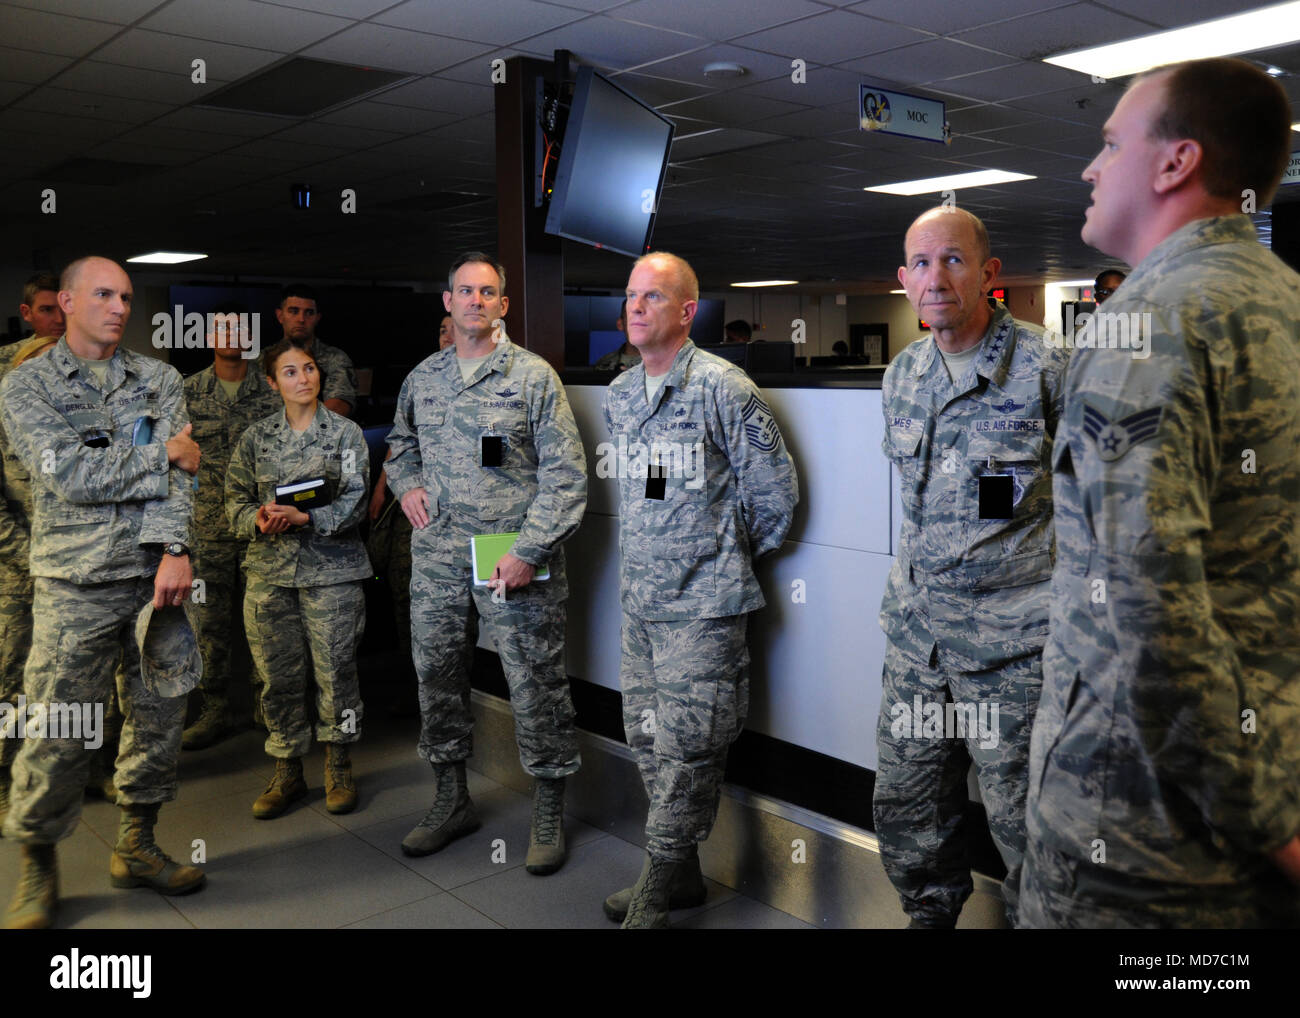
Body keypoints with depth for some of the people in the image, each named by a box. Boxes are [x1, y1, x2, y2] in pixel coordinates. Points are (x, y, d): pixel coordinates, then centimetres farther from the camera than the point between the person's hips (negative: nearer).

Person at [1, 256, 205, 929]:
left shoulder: (158, 379, 10)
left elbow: (179, 468, -1)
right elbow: (69, 475, -12)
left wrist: (175, 550, -14)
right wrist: (162, 453, -7)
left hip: (156, 575, 4)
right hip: (76, 584, -3)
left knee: (159, 717, 9)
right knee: (58, 735, -1)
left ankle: (136, 848, 25)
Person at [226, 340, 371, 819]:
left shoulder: (345, 433, 2)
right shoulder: (255, 437, 10)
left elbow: (355, 502, -6)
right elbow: (236, 498, 10)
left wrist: (305, 518, -19)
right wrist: (257, 520, -12)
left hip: (331, 569, -2)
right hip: (269, 570, 3)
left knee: (335, 670, 1)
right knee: (277, 674, 6)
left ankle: (339, 768, 18)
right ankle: (287, 772, 20)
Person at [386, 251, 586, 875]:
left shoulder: (534, 376, -3)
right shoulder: (422, 378, 11)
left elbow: (566, 474, -7)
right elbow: (400, 442, 29)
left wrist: (529, 551, -14)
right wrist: (405, 484, 6)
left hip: (517, 563, -4)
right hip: (437, 559, 5)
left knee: (536, 687, 1)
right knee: (437, 680, 13)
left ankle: (549, 813, 18)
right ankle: (451, 800, 31)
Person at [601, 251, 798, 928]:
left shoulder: (722, 388, -11)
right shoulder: (619, 394, 11)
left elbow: (776, 490, -6)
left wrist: (730, 557, 5)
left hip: (702, 604, -7)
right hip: (639, 598, 7)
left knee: (684, 747, -3)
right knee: (648, 738, 13)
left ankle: (659, 893, 10)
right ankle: (679, 874, 28)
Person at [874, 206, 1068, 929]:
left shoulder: (1046, 368, -11)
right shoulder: (901, 375, 8)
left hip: (1013, 639, -6)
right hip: (917, 631, 6)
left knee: (1023, 822, 6)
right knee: (907, 805, 16)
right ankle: (930, 912, 37)